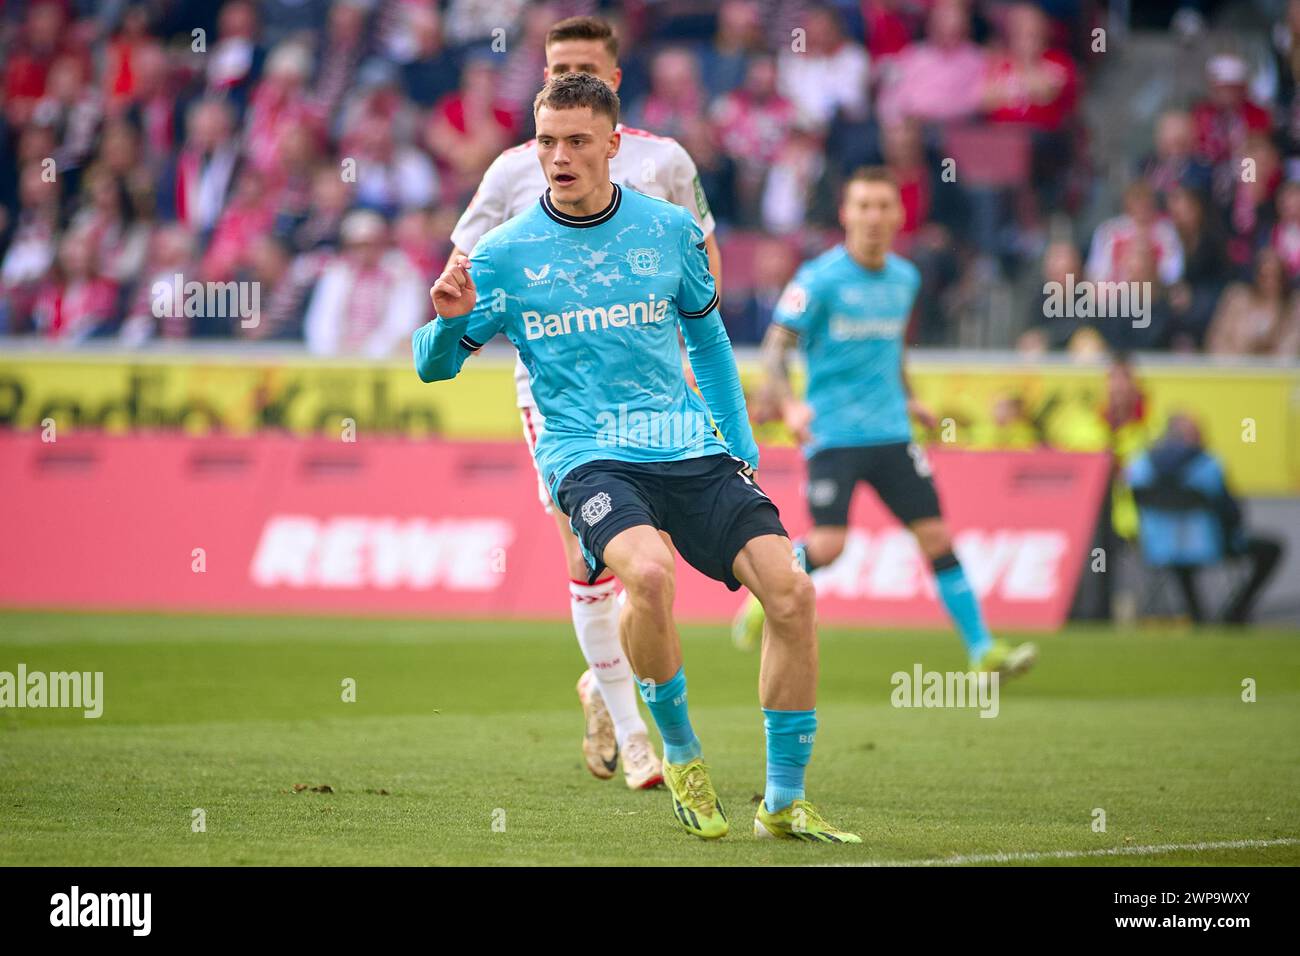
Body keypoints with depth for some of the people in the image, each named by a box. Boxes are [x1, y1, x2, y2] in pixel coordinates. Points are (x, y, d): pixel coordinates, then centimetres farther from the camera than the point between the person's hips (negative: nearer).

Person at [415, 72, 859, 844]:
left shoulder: (670, 230, 7)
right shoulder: (506, 255, 0)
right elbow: (435, 365, 5)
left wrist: (742, 446, 19)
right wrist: (450, 319, -17)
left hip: (692, 448, 3)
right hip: (587, 455, -3)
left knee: (791, 593, -15)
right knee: (649, 574, -34)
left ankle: (784, 803, 0)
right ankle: (680, 754, -8)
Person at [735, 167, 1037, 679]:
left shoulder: (904, 278, 10)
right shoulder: (820, 279, -9)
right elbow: (775, 347, -10)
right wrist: (788, 403, -25)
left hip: (890, 432, 5)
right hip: (833, 433, -5)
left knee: (936, 534, -2)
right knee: (828, 544, -16)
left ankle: (983, 650, 0)